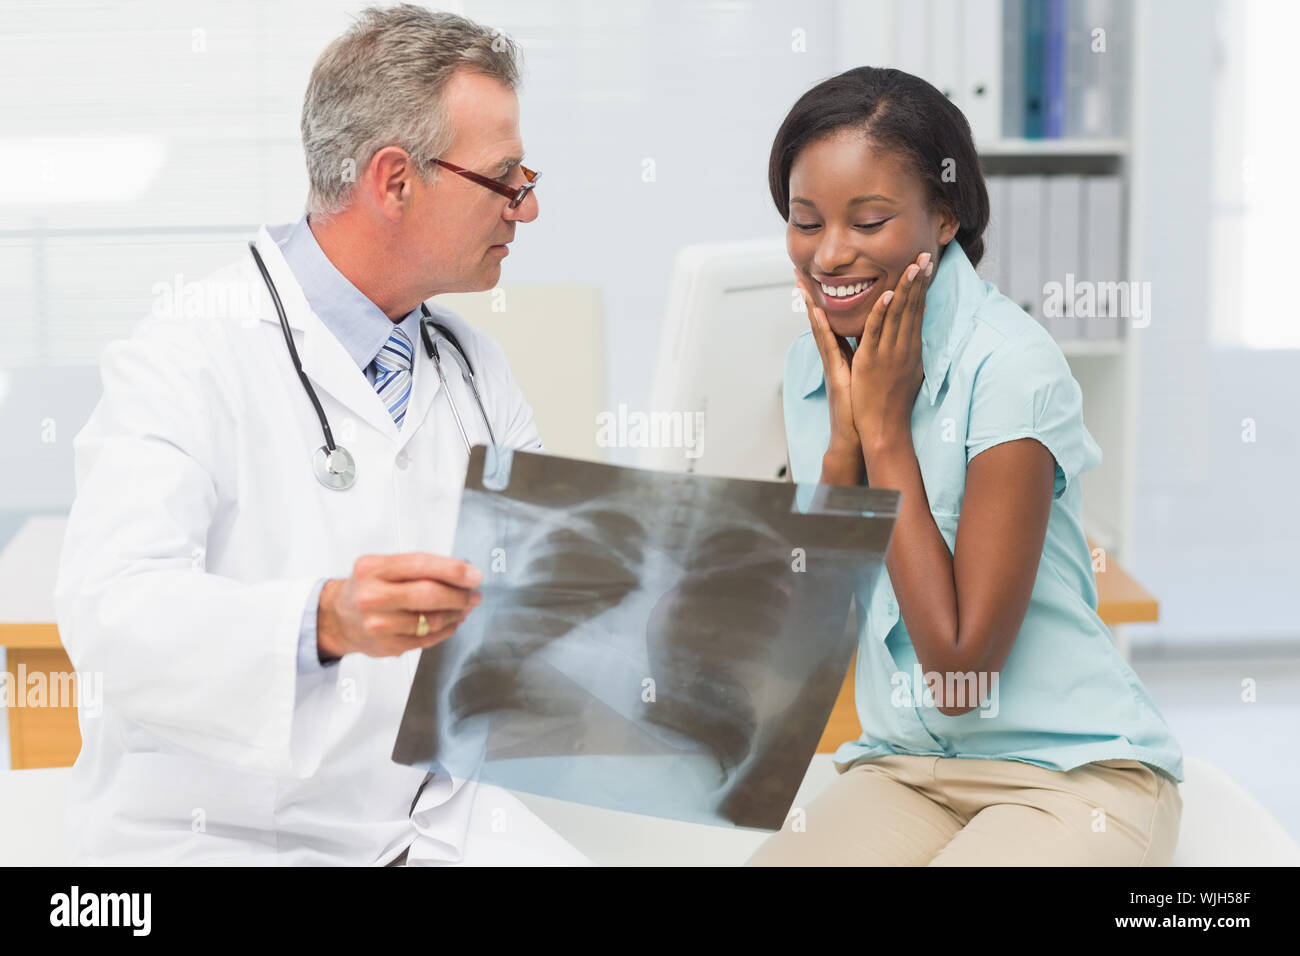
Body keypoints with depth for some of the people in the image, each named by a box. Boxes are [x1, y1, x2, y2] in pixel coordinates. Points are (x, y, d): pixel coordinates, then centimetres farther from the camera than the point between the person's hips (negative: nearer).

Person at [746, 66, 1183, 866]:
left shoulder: (1012, 365, -18)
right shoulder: (814, 360, 3)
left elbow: (961, 672, -19)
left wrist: (885, 432, -17)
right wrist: (843, 437, -12)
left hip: (1074, 774, -4)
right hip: (903, 766, 5)